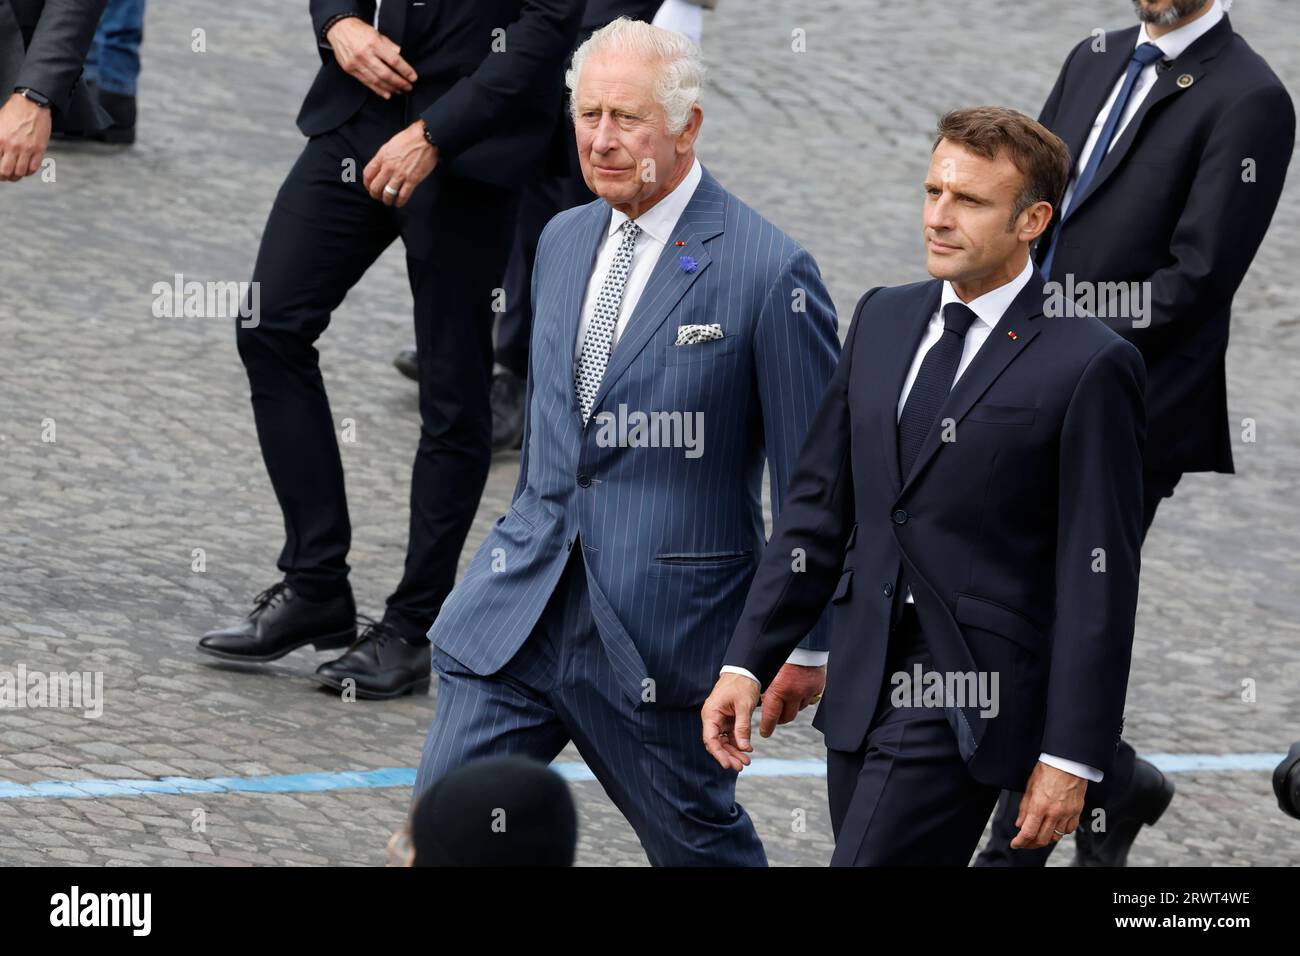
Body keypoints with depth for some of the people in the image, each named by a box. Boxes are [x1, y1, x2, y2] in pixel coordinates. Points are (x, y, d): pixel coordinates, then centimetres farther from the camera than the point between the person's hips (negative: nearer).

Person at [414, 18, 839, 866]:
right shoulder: (565, 240, 10)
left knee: (698, 840, 10)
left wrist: (805, 642, -5)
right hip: (524, 604, 6)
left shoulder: (770, 273, -13)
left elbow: (812, 477, -8)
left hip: (663, 626, -6)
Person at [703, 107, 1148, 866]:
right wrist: (749, 663, 7)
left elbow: (1100, 575, -10)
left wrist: (1071, 756, -13)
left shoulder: (1088, 364, -9)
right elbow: (820, 505, 14)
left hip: (969, 700, -7)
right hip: (862, 686, 7)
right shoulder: (883, 320, 12)